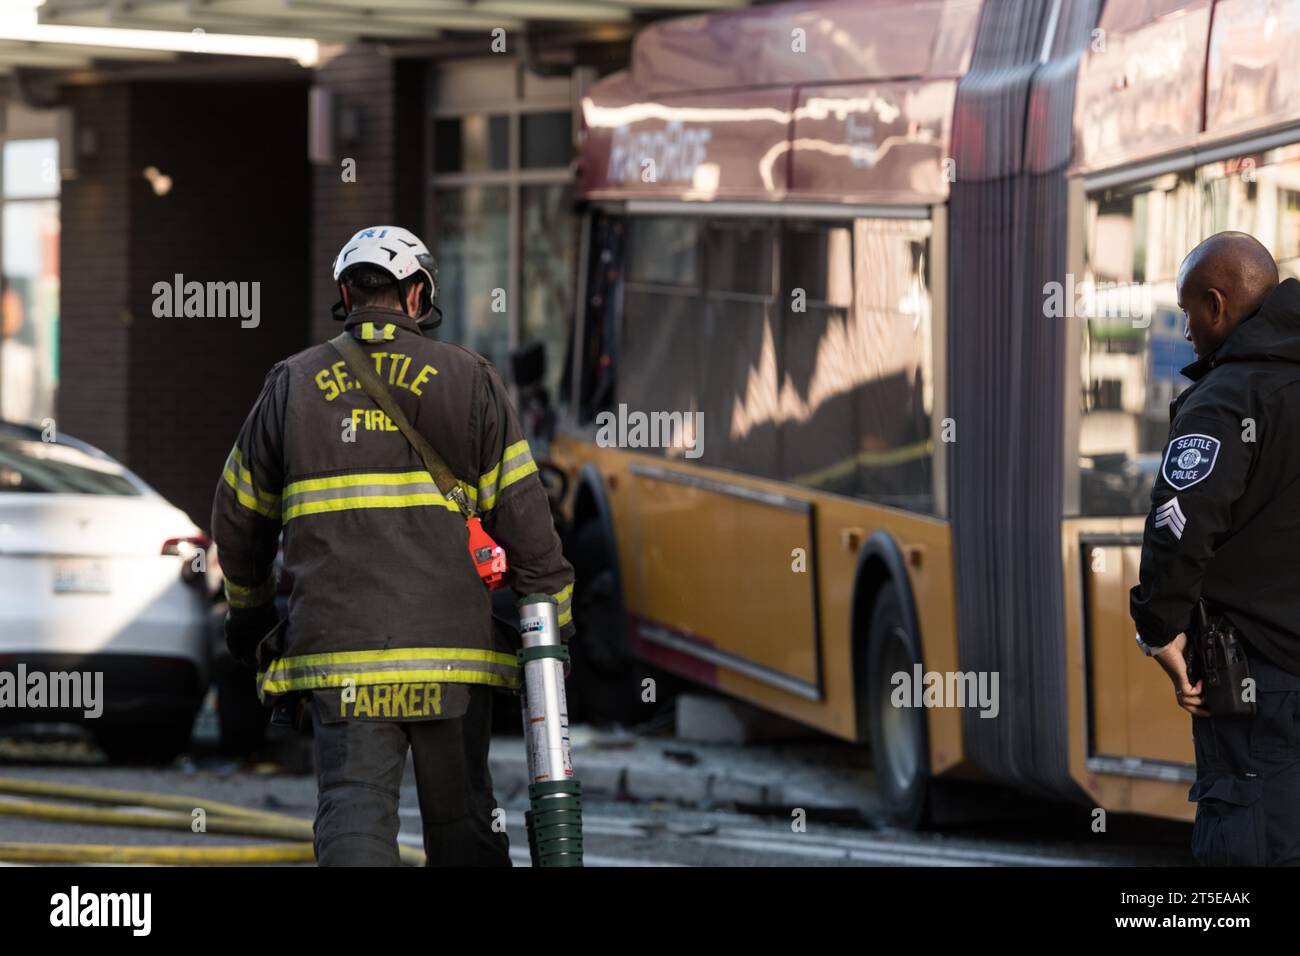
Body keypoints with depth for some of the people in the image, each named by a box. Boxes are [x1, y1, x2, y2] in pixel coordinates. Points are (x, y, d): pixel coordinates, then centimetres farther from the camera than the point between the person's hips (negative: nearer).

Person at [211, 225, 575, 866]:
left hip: (337, 647, 0)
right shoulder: (468, 380, 6)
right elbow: (522, 512, 2)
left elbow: (240, 515, 18)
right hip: (451, 645, 0)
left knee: (354, 809, -6)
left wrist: (248, 609, 34)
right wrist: (554, 620, 9)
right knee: (462, 817, 11)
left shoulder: (293, 385, 9)